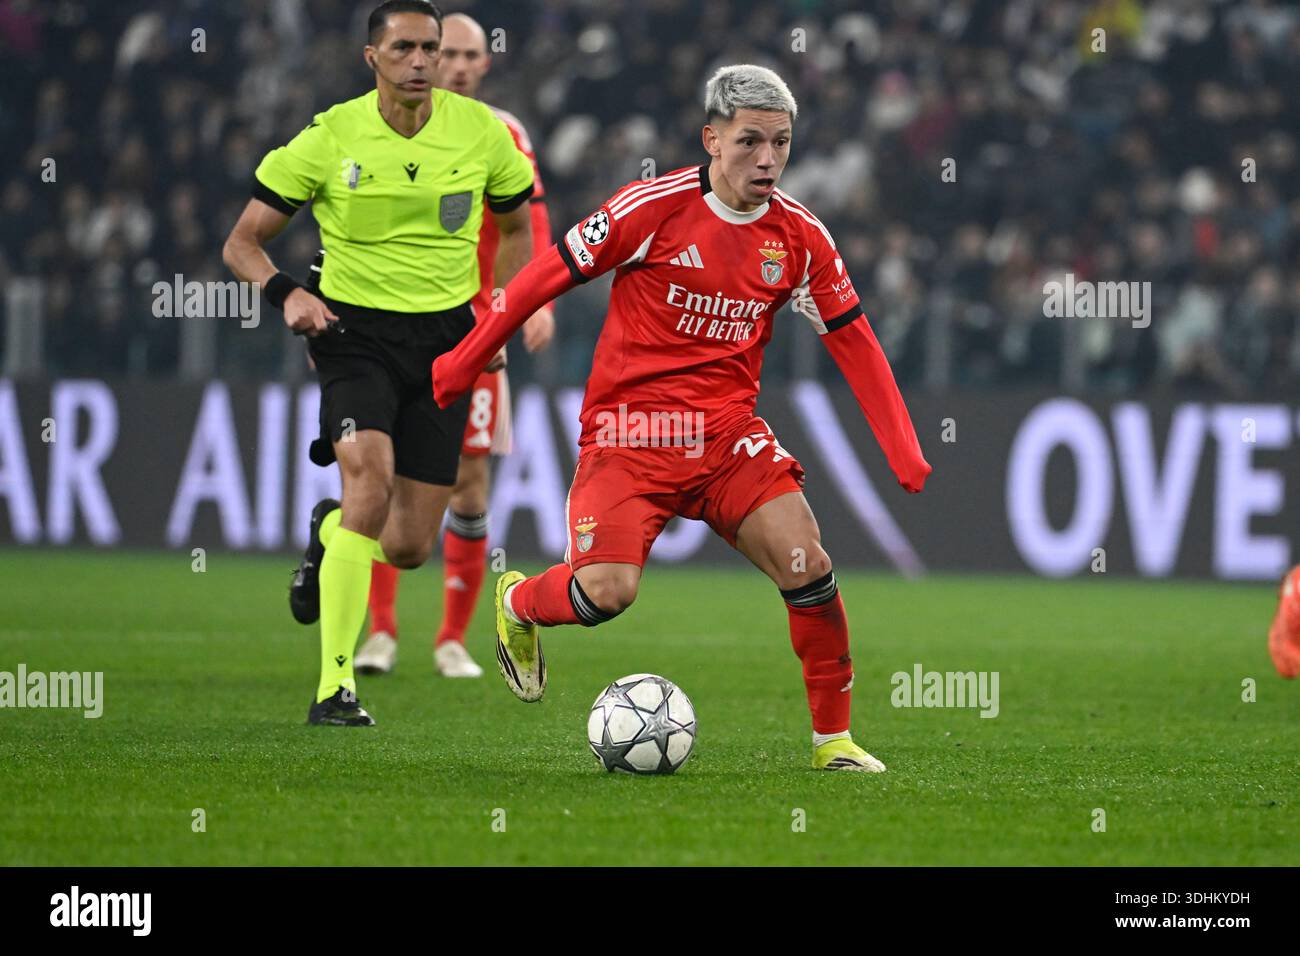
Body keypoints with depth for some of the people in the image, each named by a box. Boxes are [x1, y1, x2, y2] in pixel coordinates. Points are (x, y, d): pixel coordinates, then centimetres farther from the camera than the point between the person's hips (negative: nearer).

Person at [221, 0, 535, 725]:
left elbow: (517, 225, 17)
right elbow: (243, 242, 1)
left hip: (446, 338, 3)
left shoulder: (481, 132, -2)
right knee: (372, 476, -29)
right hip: (355, 332, -3)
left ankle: (327, 534, 42)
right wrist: (287, 293, -19)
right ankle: (336, 685, -25)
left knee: (410, 547, 2)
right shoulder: (330, 138, -7)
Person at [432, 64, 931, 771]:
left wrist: (903, 452, 3)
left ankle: (834, 739, 4)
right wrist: (462, 364, 2)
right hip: (630, 428, -4)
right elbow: (549, 276, -3)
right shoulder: (655, 207, -11)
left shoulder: (799, 237, 2)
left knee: (808, 566, -14)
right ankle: (519, 603, 15)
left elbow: (852, 341, 10)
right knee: (607, 591, -21)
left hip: (729, 433, 4)